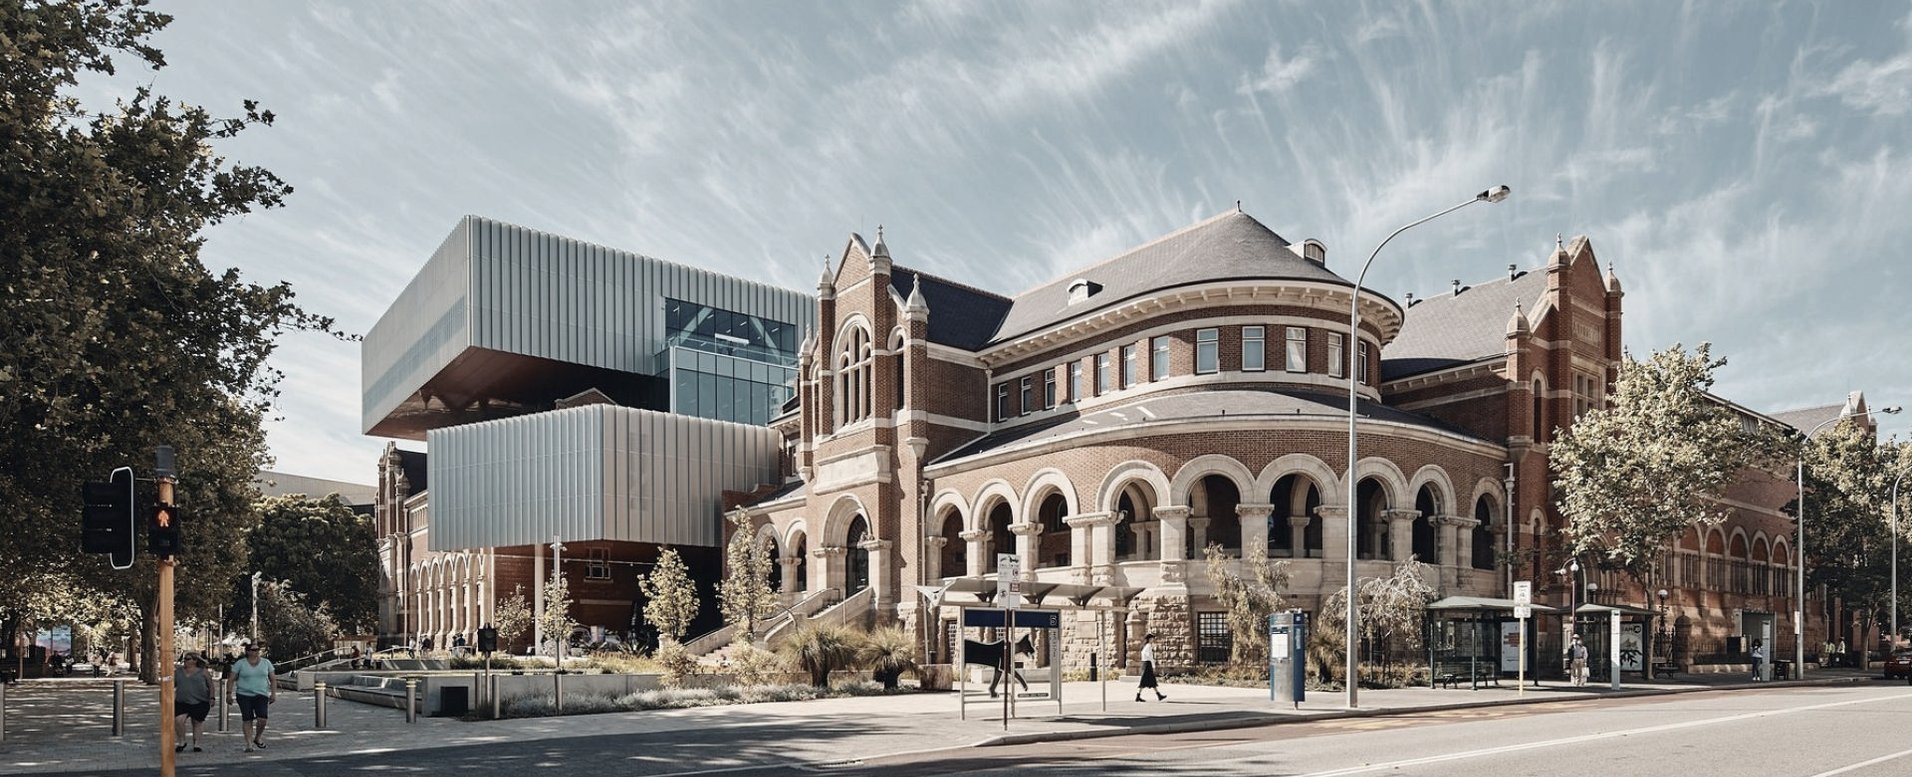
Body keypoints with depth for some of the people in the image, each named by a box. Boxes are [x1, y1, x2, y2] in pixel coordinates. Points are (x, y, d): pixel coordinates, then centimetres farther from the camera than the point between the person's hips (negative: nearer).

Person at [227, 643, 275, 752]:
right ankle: (249, 744, 7)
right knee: (247, 720, -3)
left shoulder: (266, 663, 8)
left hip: (261, 695, 1)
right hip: (244, 695, -1)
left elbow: (272, 679, 13)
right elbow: (231, 679, 3)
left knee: (262, 719, -14)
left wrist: (273, 693, 6)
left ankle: (258, 738, 12)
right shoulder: (240, 664, 2)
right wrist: (229, 693, -6)